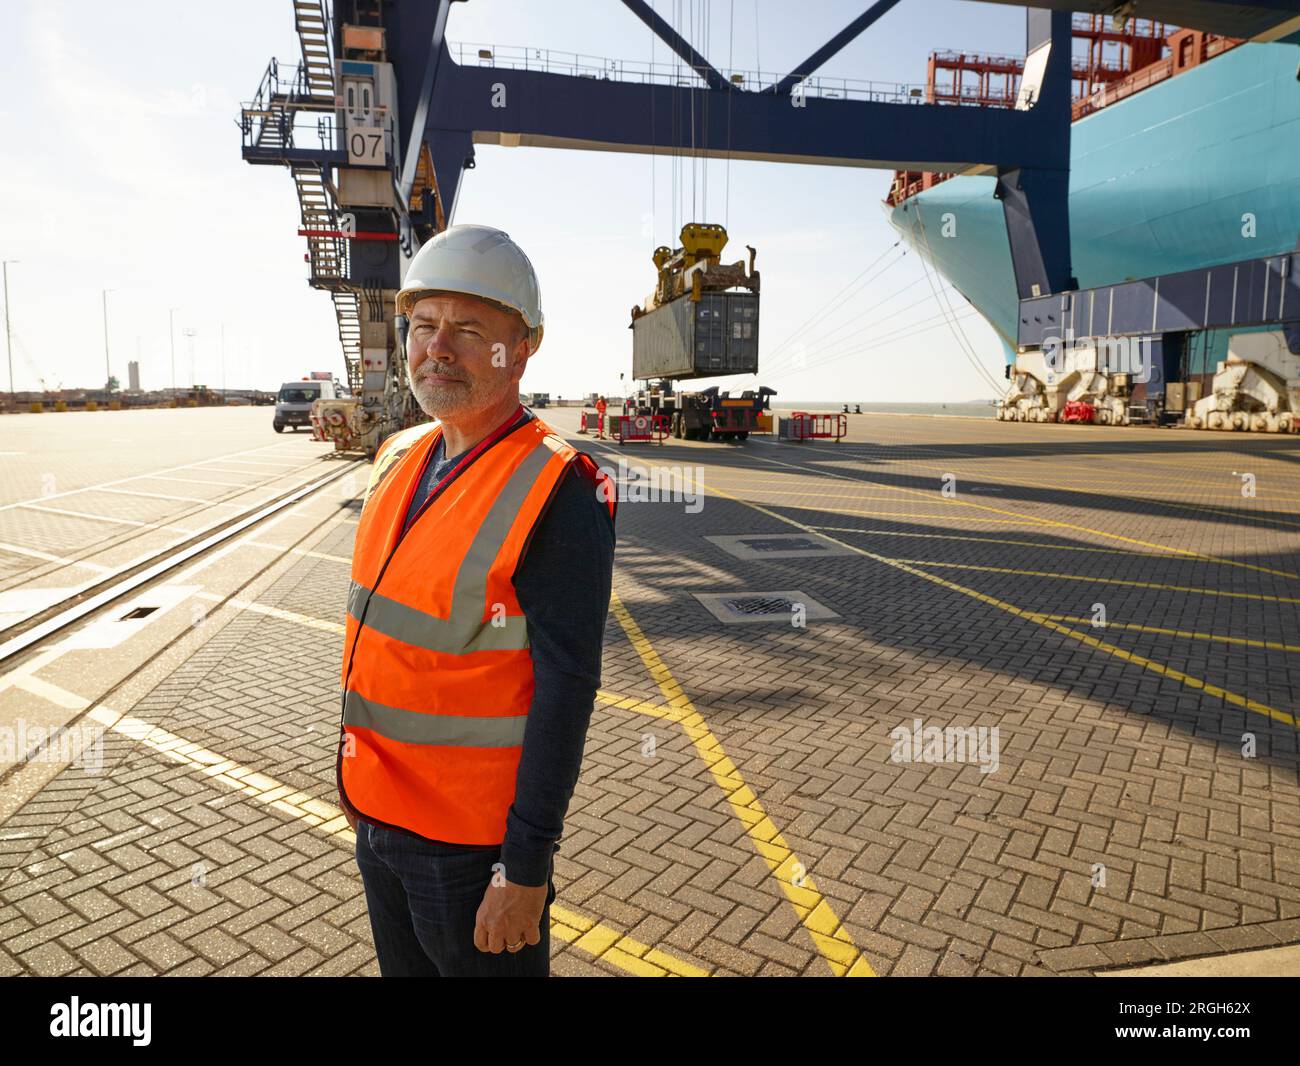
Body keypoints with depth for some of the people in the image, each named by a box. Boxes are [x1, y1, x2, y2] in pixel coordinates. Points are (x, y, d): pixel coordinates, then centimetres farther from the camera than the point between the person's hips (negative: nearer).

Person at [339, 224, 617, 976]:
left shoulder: (555, 496, -22)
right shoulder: (401, 460, 2)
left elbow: (566, 693, -22)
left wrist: (525, 868, -19)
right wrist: (359, 763, 17)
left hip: (473, 840, -7)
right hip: (380, 815, 7)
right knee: (407, 965, 26)